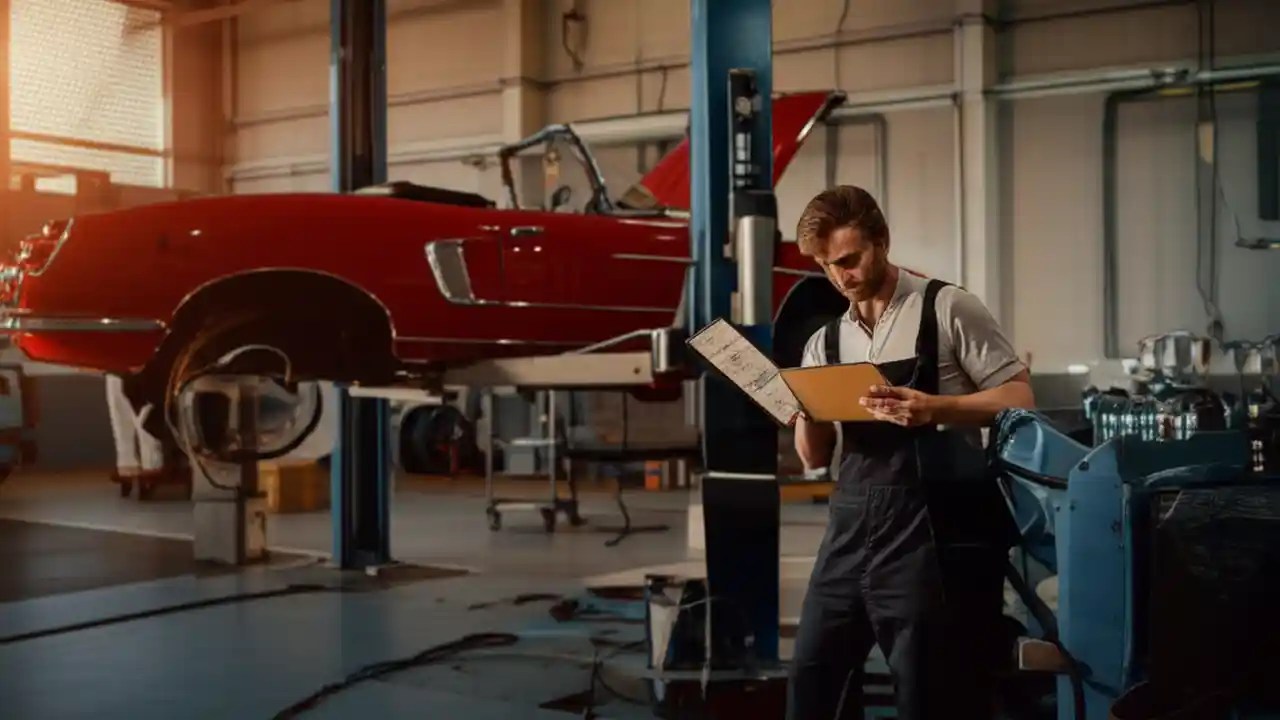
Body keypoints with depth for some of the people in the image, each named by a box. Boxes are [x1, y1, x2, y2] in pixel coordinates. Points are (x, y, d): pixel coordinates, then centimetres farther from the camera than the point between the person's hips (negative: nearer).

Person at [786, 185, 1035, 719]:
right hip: (852, 520, 6)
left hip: (930, 522, -5)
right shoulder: (825, 341, 14)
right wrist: (806, 412, -6)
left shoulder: (946, 310, -1)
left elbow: (1019, 399, -4)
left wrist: (933, 408, -19)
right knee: (813, 675, 7)